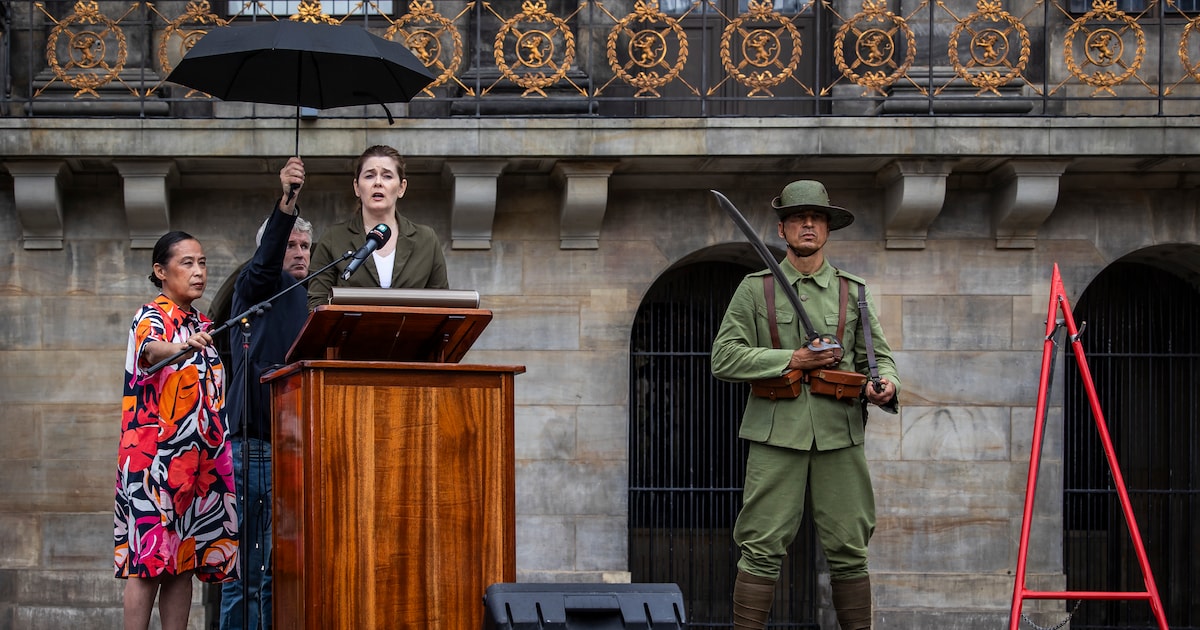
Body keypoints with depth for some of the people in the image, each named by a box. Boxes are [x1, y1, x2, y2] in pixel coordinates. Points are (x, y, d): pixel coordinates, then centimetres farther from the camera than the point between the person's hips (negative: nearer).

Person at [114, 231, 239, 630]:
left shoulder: (203, 325, 17)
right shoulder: (150, 318, -5)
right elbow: (151, 349, -30)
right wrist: (181, 349, -50)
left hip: (197, 459, 7)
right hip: (155, 455, -7)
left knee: (184, 559, 5)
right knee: (150, 556, -10)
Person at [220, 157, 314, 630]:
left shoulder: (303, 298, 23)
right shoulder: (257, 286, 0)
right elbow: (265, 259, -24)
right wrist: (286, 205, -40)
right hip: (255, 444, -8)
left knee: (274, 568, 9)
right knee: (245, 568, -9)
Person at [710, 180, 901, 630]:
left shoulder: (852, 292, 14)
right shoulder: (755, 289, 8)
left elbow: (879, 354, 17)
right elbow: (724, 358, 1)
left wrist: (885, 381, -6)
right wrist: (792, 360, -8)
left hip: (839, 435, 2)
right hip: (777, 433, -2)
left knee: (847, 550, 3)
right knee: (762, 550, -5)